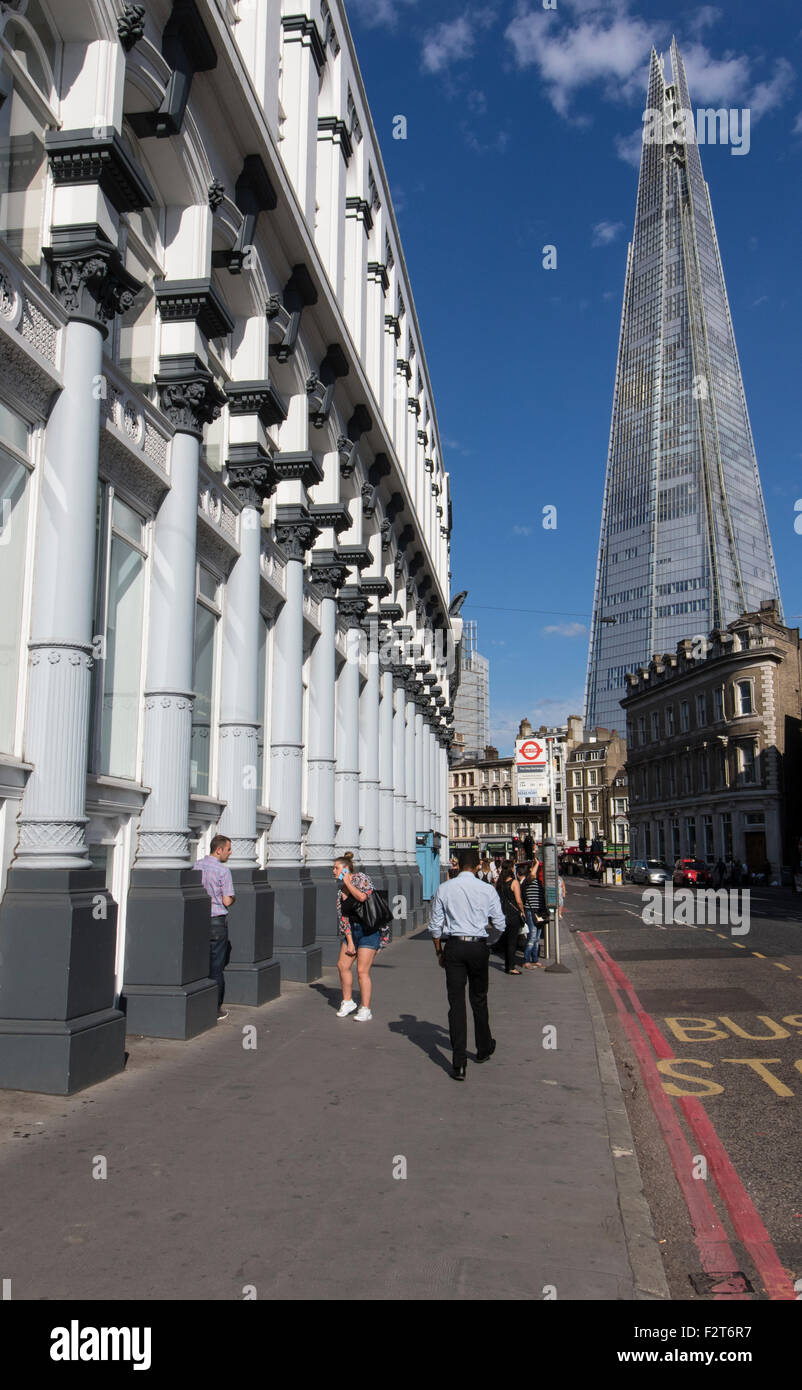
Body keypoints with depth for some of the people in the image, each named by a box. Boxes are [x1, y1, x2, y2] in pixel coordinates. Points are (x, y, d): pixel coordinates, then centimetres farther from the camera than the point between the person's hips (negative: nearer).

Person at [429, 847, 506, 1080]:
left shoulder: (444, 889, -1)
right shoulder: (487, 890, -3)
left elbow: (435, 925, 2)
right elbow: (500, 925, 2)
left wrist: (439, 952, 13)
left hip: (453, 947, 0)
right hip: (479, 947, 0)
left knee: (456, 1002, 0)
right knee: (479, 1000, 18)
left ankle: (459, 1063, -5)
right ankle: (484, 1048, 36)